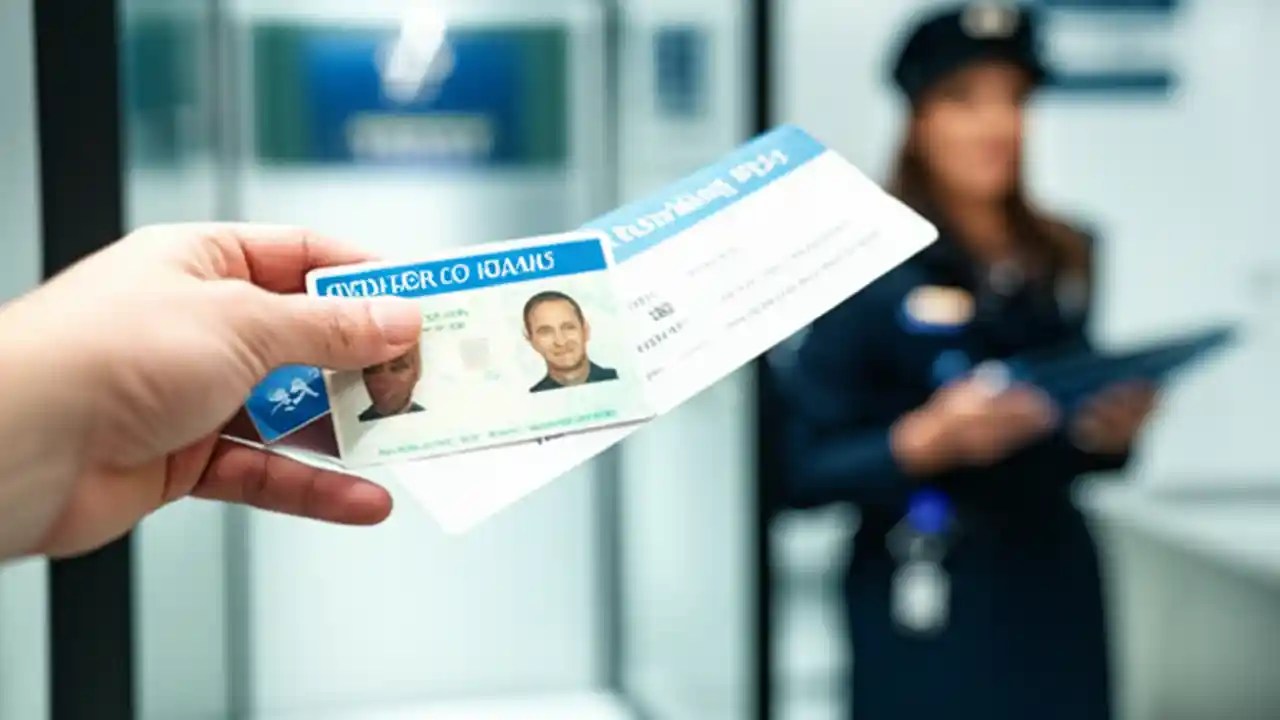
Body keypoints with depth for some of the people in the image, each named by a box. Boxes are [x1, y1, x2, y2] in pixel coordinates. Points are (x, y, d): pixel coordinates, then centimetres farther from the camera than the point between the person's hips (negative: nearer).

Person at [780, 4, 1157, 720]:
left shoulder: (1066, 258, 8)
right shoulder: (873, 267, -9)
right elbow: (805, 472, -10)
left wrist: (1109, 431, -2)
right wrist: (928, 439, -24)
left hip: (1056, 588, 6)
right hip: (933, 613, -5)